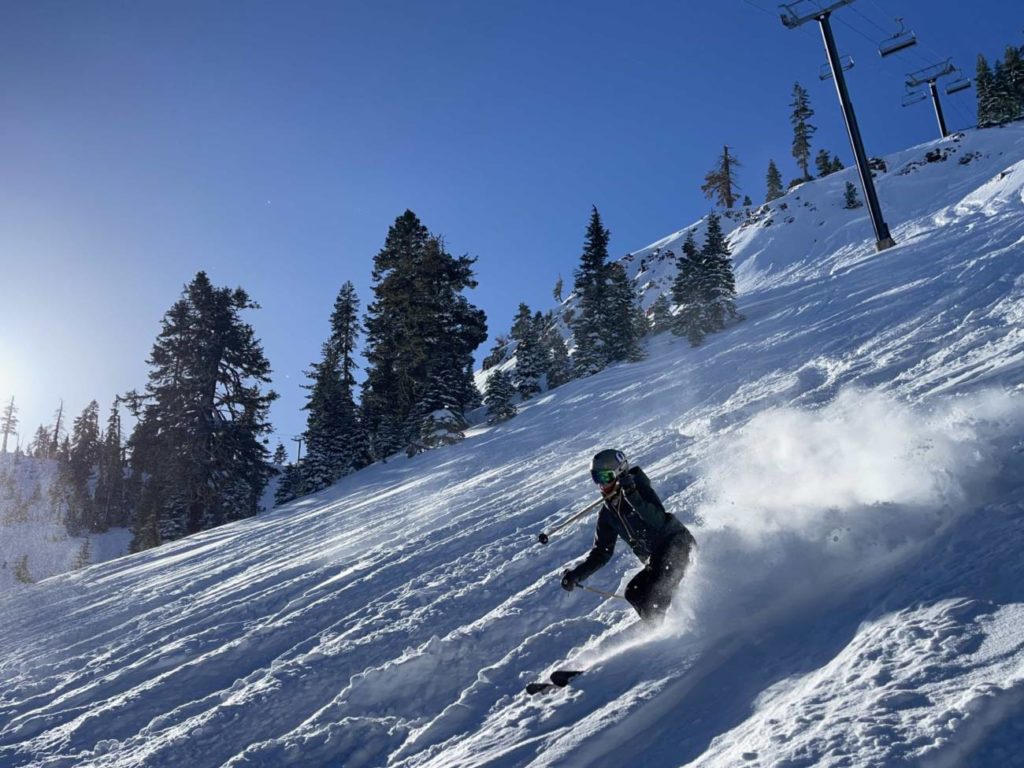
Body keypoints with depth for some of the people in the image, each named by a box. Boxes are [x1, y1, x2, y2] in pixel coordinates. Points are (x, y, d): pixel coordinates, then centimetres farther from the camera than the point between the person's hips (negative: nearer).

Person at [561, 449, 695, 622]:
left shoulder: (639, 488, -12)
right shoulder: (607, 513, 7)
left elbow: (659, 521, -28)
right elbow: (601, 552, 10)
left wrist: (633, 497, -38)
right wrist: (577, 575, -3)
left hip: (677, 544, -7)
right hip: (654, 561, 7)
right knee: (633, 593, -12)